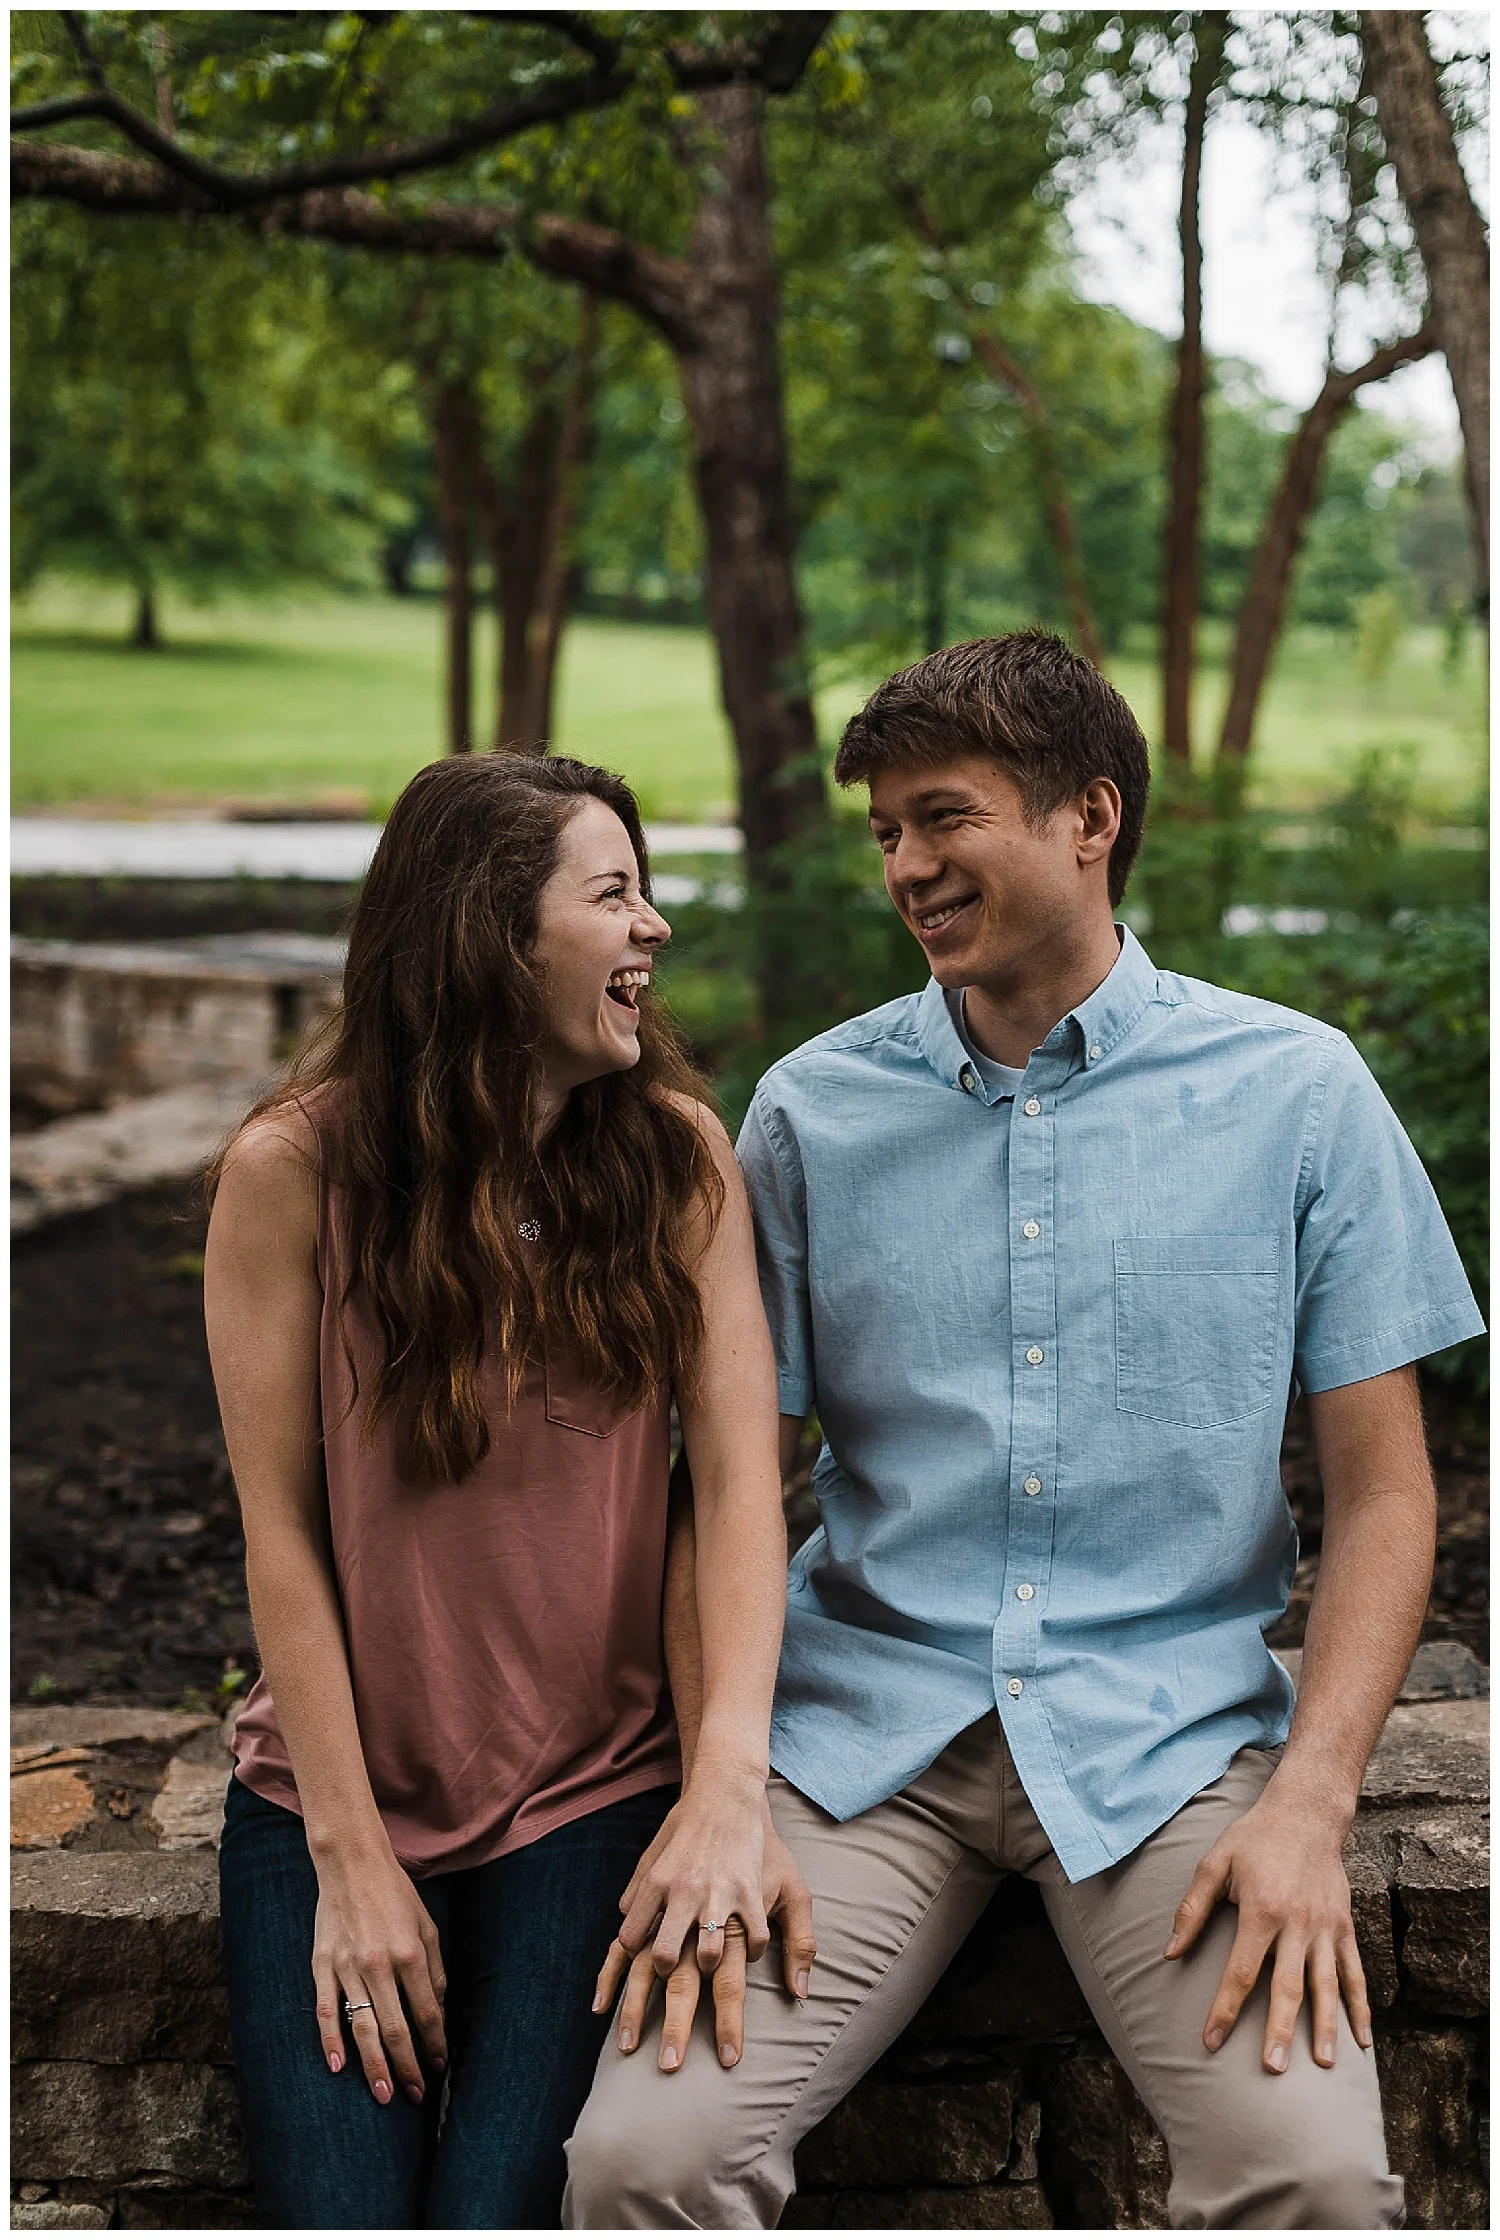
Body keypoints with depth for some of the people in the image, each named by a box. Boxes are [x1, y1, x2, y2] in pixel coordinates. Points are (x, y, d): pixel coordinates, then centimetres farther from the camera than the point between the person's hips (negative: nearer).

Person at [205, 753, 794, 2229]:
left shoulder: (675, 1154, -3)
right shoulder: (296, 1167, -8)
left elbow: (739, 1473, -9)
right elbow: (280, 1530, -7)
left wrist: (727, 1780, -21)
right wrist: (350, 1858, -9)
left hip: (593, 1796, 1)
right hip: (331, 1784, 0)